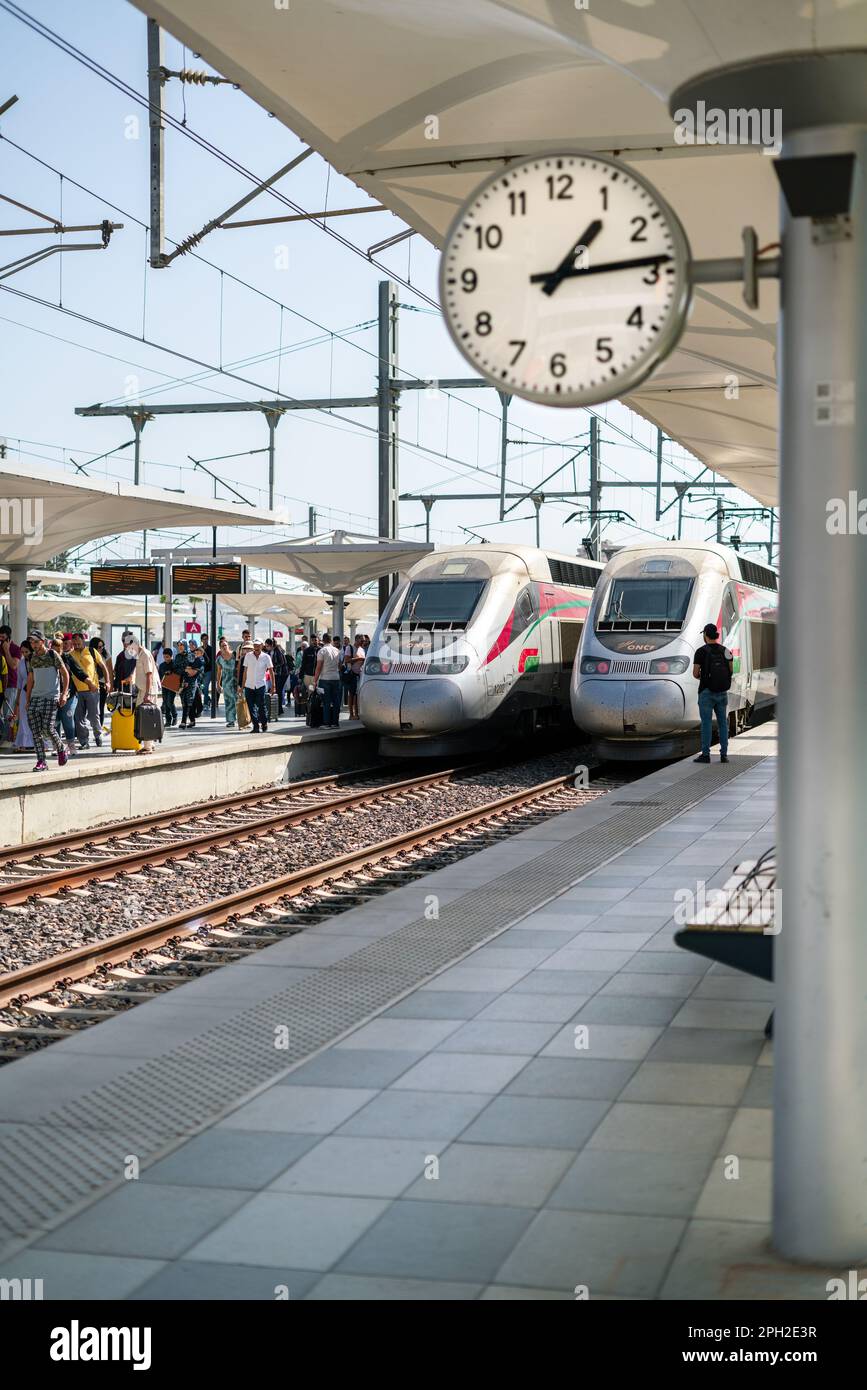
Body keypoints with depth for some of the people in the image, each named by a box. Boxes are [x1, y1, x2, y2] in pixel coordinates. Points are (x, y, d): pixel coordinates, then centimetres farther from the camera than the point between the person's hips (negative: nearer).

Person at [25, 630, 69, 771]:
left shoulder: (52, 654, -2)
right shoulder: (33, 657, 12)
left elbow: (65, 673, -1)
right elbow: (30, 679, 18)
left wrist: (64, 693, -9)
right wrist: (27, 699, 14)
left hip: (51, 697, -5)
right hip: (35, 697, 5)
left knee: (47, 728, -14)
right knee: (35, 730, -4)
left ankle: (61, 749, 12)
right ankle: (41, 762, -1)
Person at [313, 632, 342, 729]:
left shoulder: (322, 651, -7)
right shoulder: (337, 651, 10)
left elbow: (318, 667, -9)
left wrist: (315, 681, -5)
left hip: (325, 679, -5)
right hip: (336, 678, 5)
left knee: (326, 702, -3)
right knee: (336, 702, 7)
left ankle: (327, 723, -4)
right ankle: (335, 722, 10)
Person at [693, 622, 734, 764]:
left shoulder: (701, 651, -8)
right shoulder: (726, 651, 5)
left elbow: (695, 673, -9)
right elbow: (731, 670, 7)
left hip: (706, 692, -4)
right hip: (722, 692, 4)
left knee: (706, 722, -1)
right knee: (722, 722, 9)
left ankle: (705, 754, -1)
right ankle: (724, 754, 8)